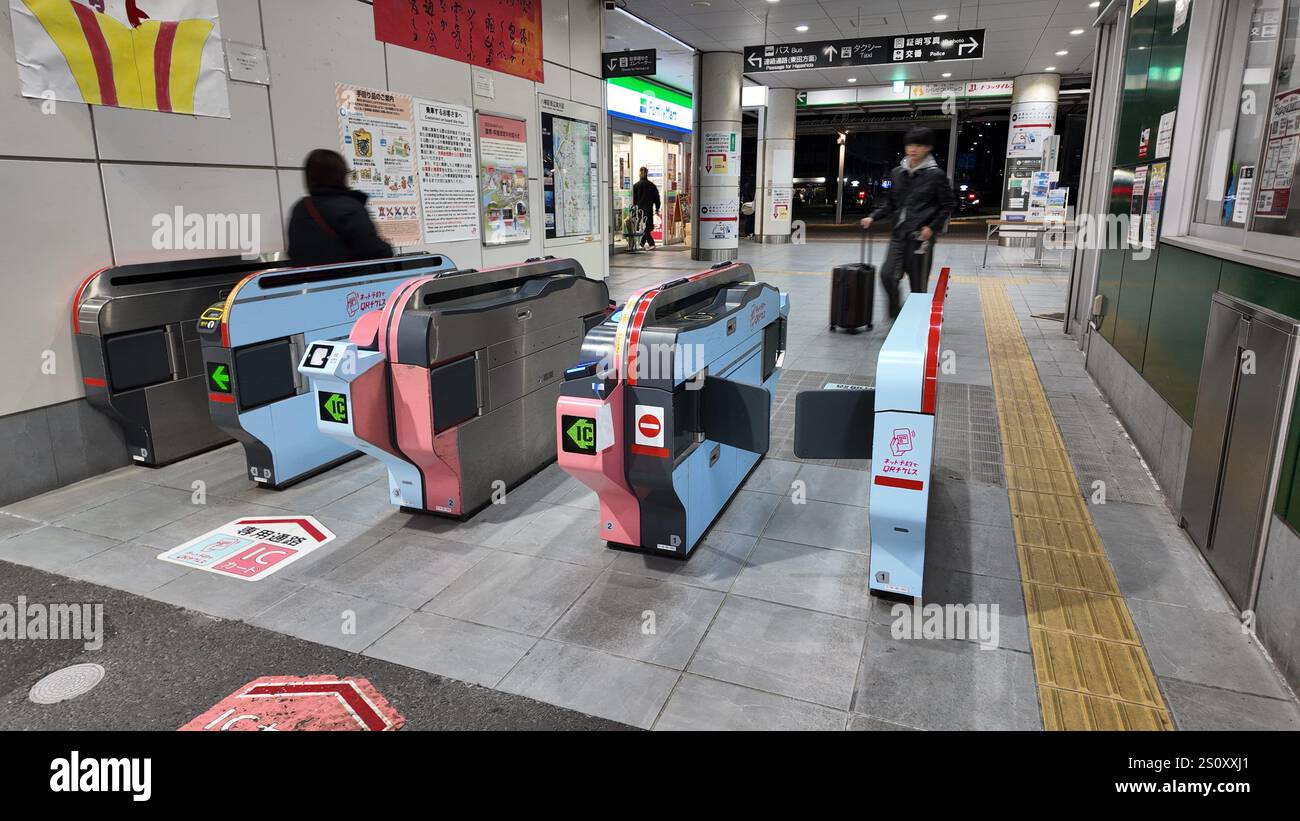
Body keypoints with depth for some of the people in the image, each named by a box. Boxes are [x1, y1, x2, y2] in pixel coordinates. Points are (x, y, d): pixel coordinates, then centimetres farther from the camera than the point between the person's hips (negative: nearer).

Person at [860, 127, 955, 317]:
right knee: (887, 274, -8)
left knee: (918, 283, 0)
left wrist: (932, 227, -10)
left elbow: (947, 205, 2)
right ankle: (896, 313, 11)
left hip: (921, 237, -4)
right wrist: (873, 217, 2)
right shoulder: (897, 173, 10)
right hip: (899, 234, 4)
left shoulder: (936, 175, -2)